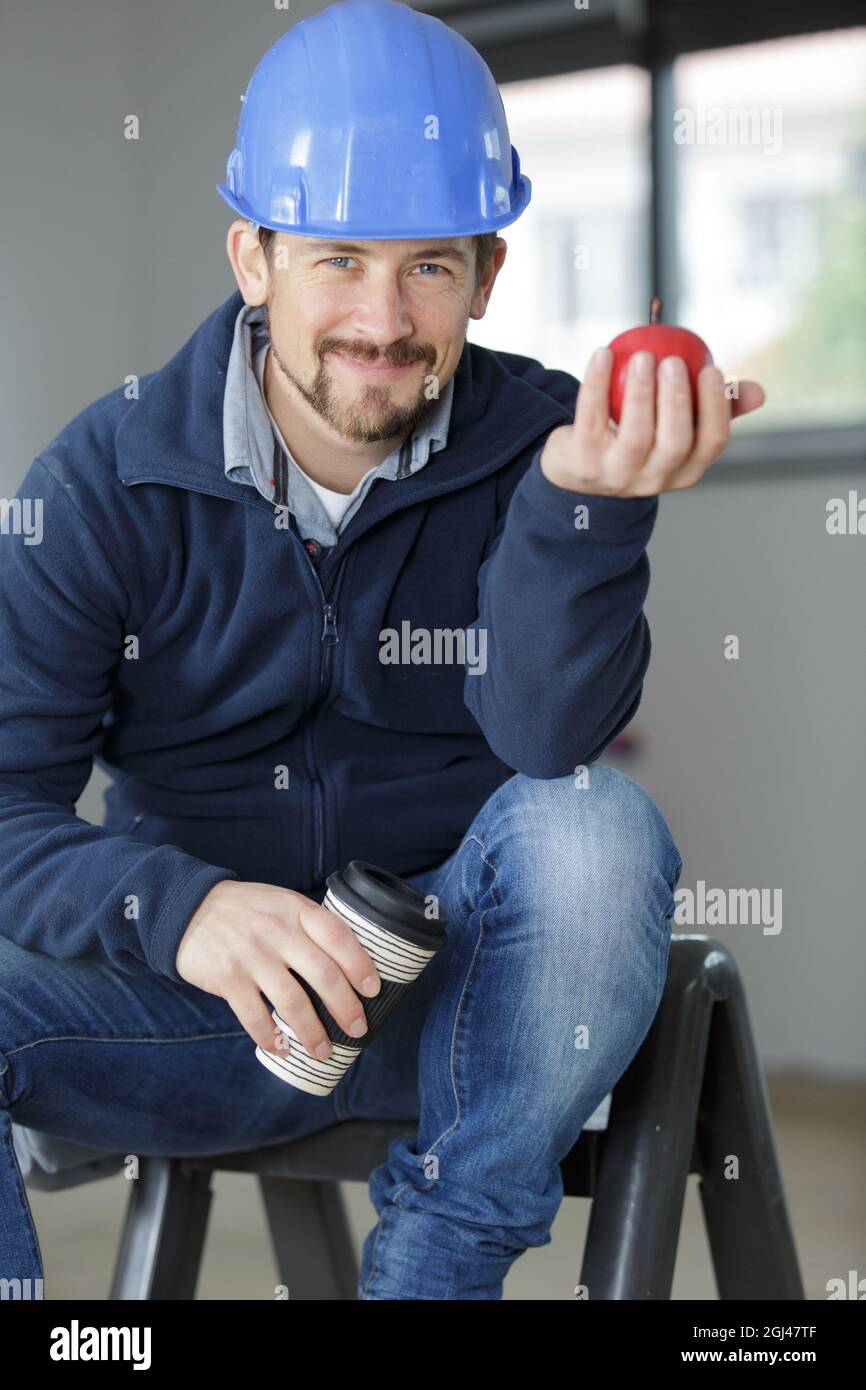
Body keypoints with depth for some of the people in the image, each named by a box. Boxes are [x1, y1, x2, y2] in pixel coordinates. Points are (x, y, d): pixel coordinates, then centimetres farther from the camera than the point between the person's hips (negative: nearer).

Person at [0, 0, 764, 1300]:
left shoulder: (534, 439, -7)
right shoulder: (109, 473, -7)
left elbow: (551, 737, -22)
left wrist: (587, 500, -40)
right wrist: (181, 910, -34)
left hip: (460, 988, 1)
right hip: (200, 989, 0)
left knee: (594, 829, -30)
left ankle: (438, 1261, -13)